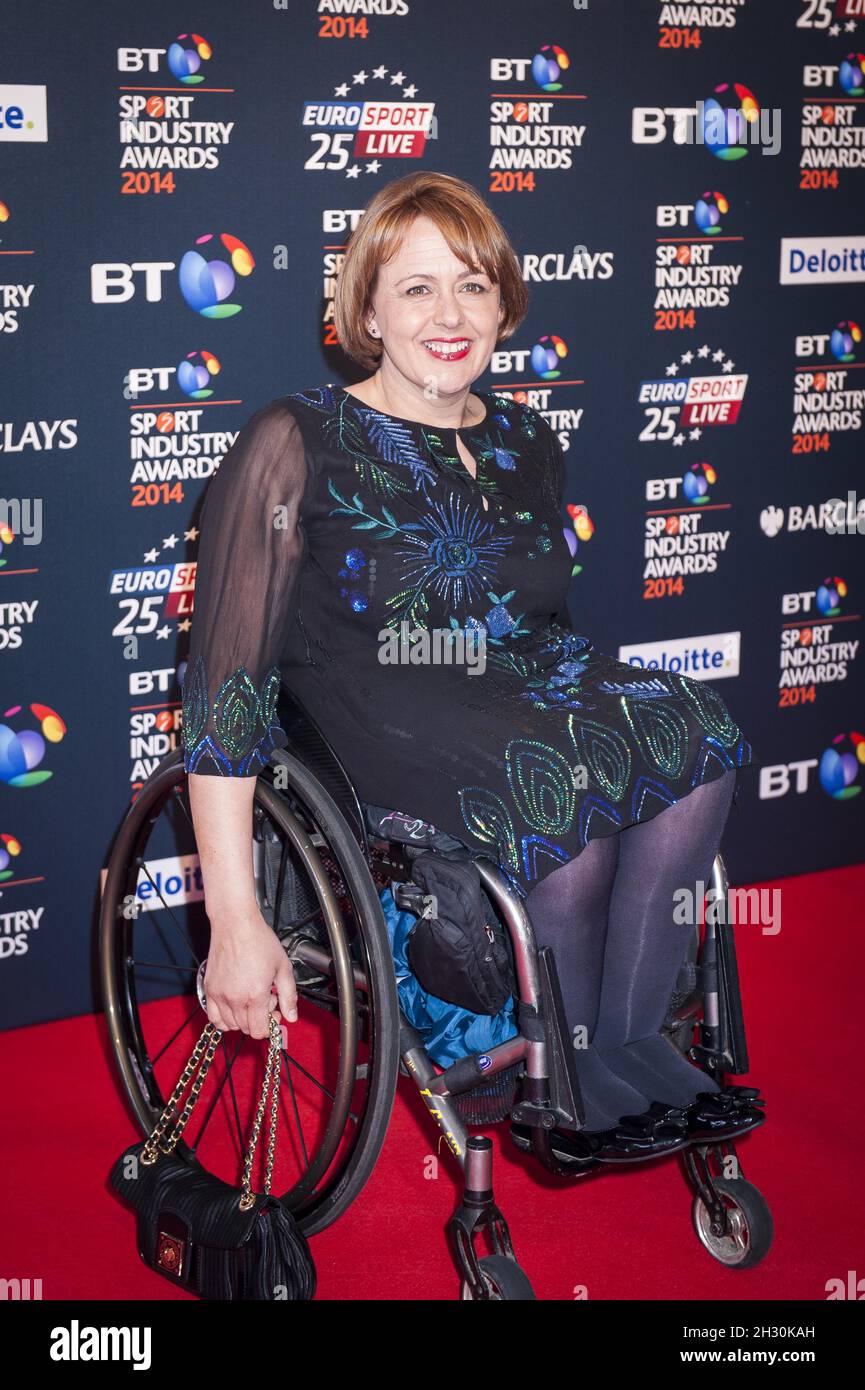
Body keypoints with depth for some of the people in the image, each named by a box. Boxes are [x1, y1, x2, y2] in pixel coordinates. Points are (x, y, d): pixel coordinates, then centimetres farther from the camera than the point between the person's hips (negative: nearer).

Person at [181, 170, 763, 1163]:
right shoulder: (299, 443, -7)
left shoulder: (525, 443, 12)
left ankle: (629, 1037, -11)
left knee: (697, 734, -23)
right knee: (560, 782, -33)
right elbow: (226, 678, -13)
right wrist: (235, 920, -20)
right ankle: (572, 1067, -9)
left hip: (516, 691, 6)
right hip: (370, 715, -5)